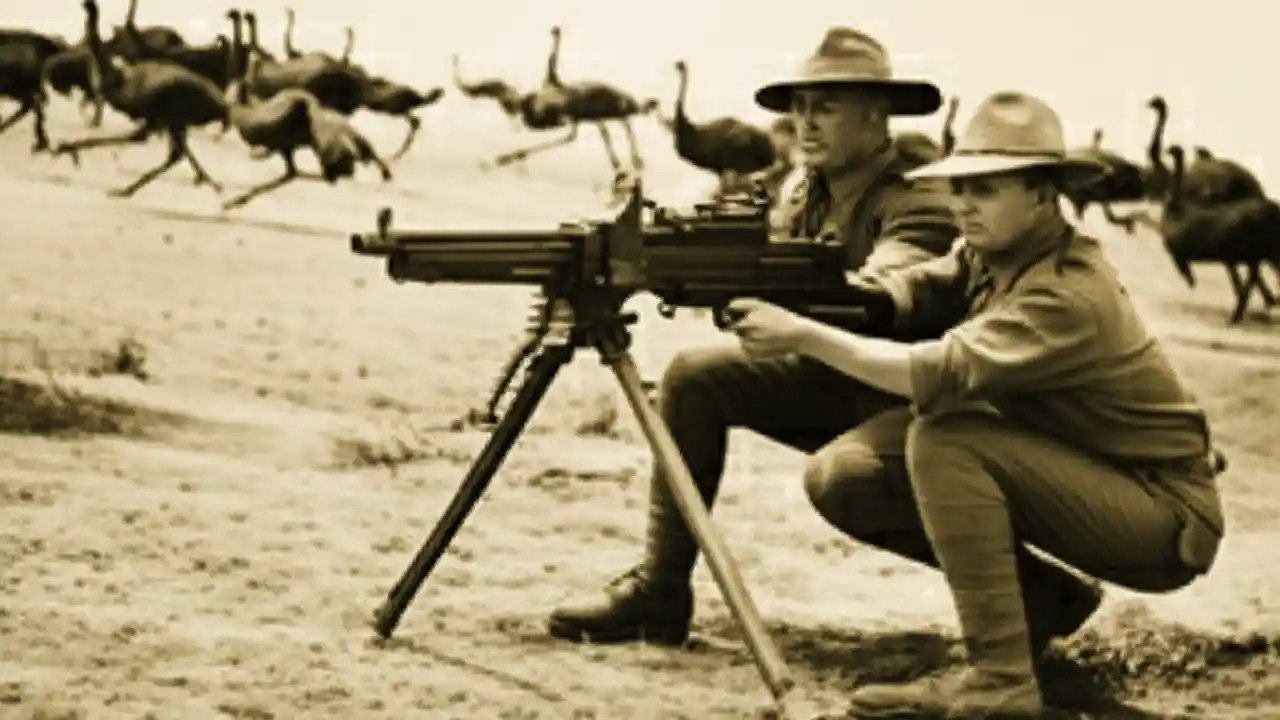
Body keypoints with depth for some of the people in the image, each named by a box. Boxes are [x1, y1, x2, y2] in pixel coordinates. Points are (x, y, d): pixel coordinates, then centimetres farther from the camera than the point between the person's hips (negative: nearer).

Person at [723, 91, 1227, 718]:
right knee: (842, 478, -2)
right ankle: (1040, 598, 10)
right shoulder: (989, 252, 2)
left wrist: (805, 337, -35)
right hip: (1081, 478, 9)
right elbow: (910, 293, -9)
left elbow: (937, 374, -37)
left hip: (1163, 514, -9)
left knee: (943, 439, -30)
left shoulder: (1070, 294, -27)